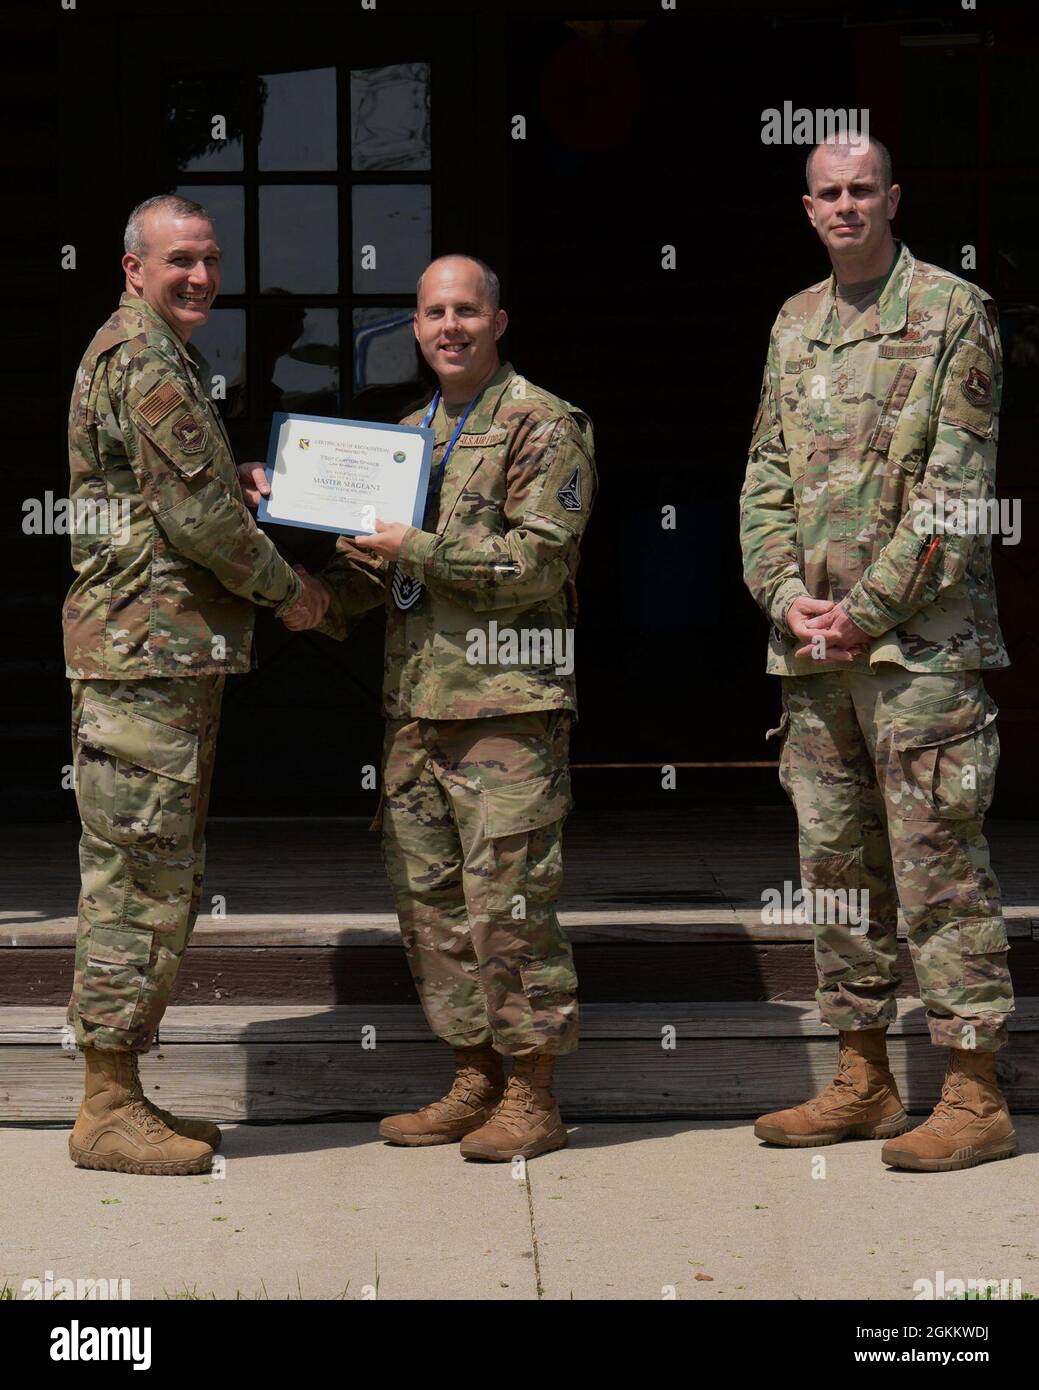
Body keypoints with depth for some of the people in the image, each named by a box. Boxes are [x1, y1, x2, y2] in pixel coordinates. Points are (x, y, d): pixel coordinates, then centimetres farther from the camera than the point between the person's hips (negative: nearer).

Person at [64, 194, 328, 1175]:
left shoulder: (161, 356, 22)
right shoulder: (142, 358, -12)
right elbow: (198, 515, -16)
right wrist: (287, 588, -4)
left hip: (171, 659, 11)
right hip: (144, 657, -11)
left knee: (160, 883, 13)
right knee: (138, 883, -7)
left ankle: (123, 1098, 18)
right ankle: (107, 1110, -1)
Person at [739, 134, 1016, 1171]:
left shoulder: (954, 314, -3)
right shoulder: (794, 325, 16)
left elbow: (958, 486, -10)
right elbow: (764, 476, 13)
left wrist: (867, 609, -13)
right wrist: (787, 596, -3)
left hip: (918, 640, -7)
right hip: (810, 647, 7)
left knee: (938, 864, -5)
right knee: (835, 863, 11)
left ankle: (975, 1096, 1)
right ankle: (862, 1080, 21)